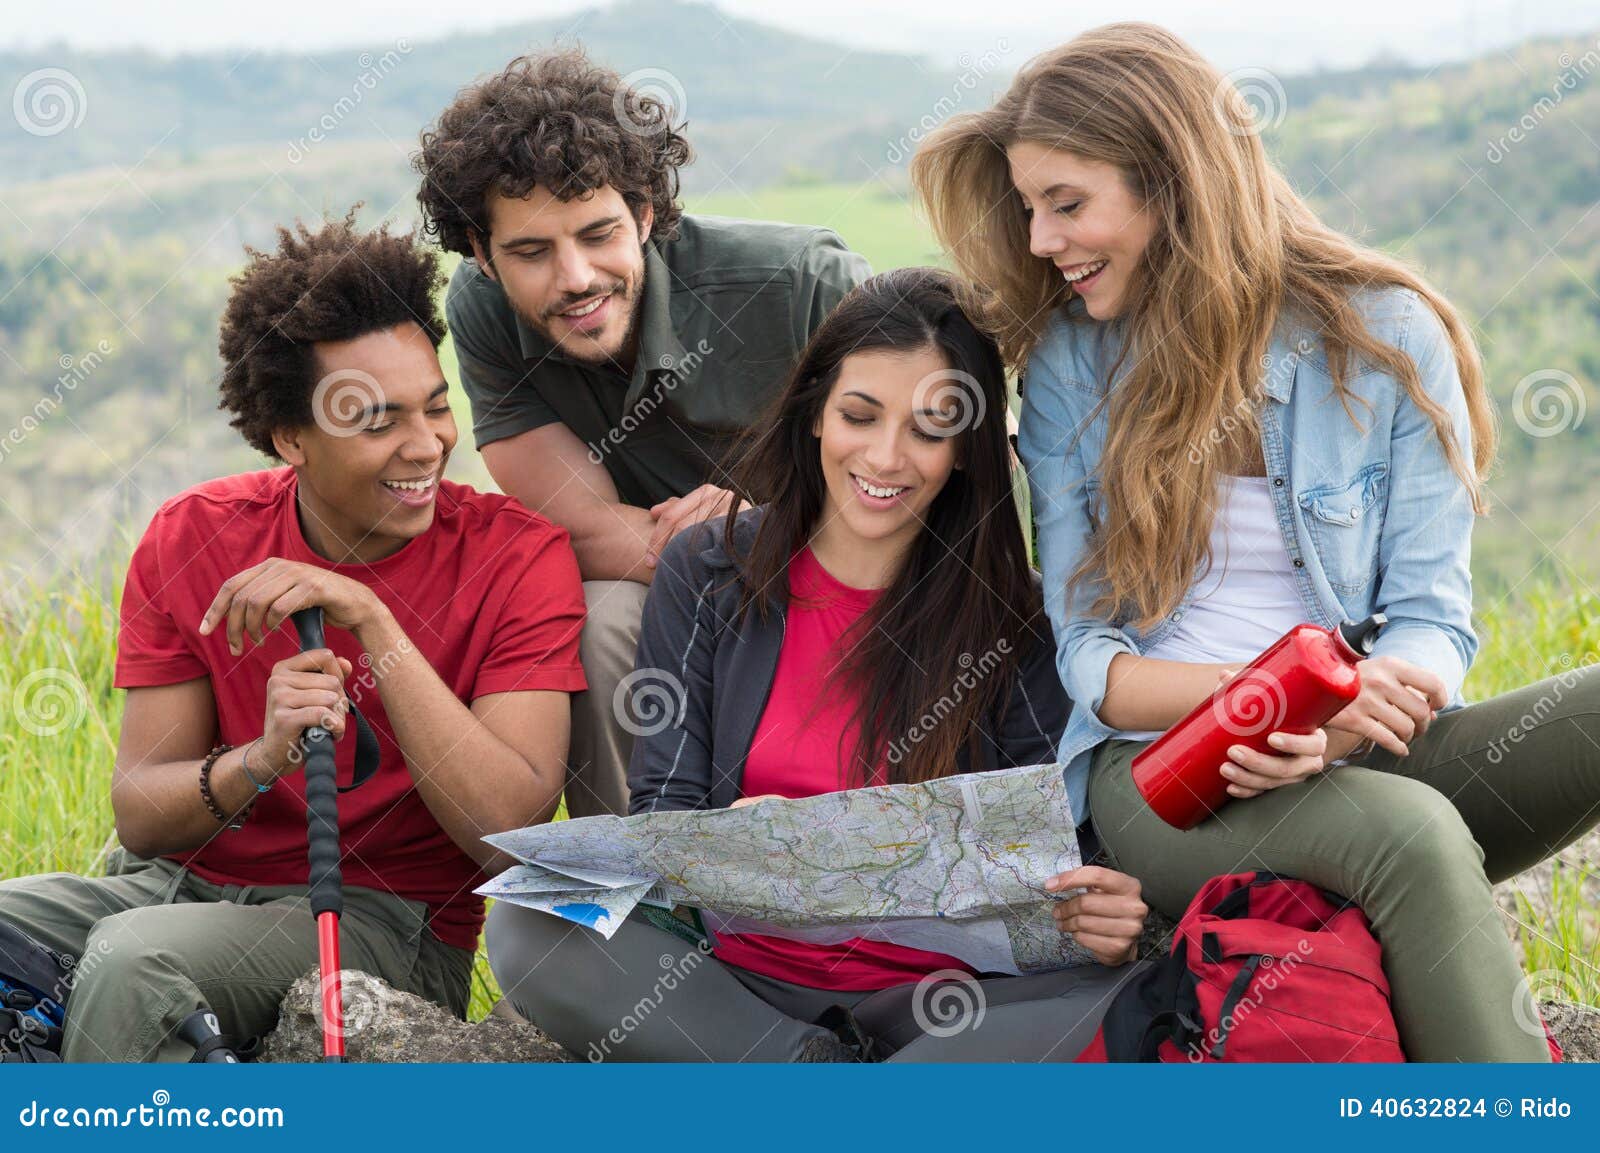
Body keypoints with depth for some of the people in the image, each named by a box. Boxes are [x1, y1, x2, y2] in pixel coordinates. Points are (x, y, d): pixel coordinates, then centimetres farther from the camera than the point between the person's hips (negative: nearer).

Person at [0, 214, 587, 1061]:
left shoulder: (518, 557, -10)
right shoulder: (191, 539, 0)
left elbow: (512, 832, -21)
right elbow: (139, 817, -3)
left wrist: (371, 619, -26)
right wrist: (258, 762, -25)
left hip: (385, 921, -4)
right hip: (186, 887, 4)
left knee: (133, 960, -31)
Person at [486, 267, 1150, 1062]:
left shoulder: (1012, 614, 4)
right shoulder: (707, 573, 6)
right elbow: (659, 810, 2)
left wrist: (1090, 917, -23)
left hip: (933, 997, -1)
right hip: (732, 984, 1)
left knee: (1118, 994, -31)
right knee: (526, 930, -26)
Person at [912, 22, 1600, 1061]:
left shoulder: (1387, 334, 3)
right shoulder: (1066, 362, 7)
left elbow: (1433, 620, 0)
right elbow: (1086, 653, 3)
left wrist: (1335, 724, -24)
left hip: (1367, 757, 1)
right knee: (1413, 838, -34)